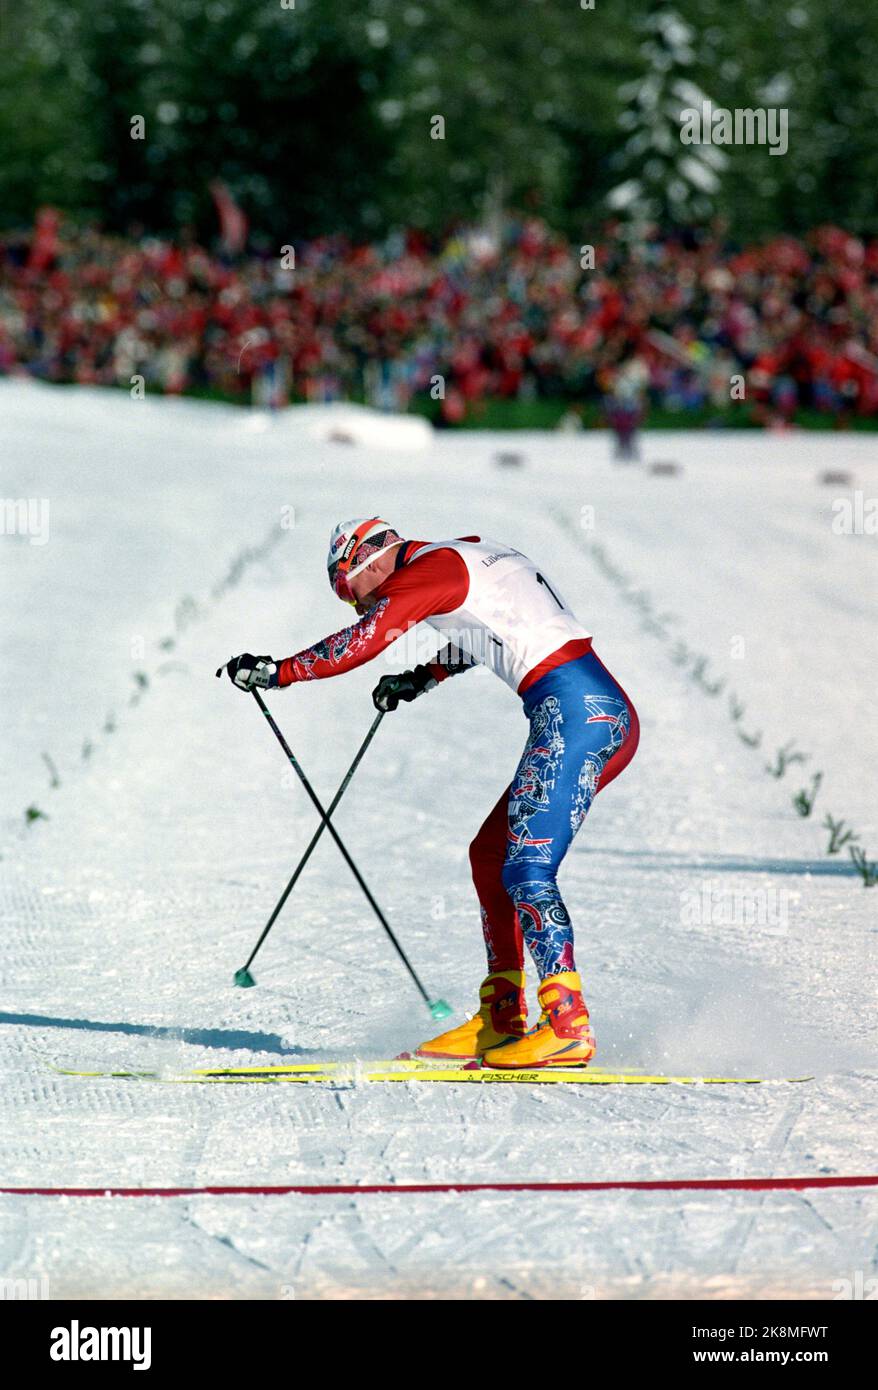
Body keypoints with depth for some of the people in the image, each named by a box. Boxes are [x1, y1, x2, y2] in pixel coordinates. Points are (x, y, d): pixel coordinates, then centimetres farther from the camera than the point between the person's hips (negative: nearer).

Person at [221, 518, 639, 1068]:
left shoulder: (428, 567, -4)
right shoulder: (471, 554, 23)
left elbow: (363, 642, -9)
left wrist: (277, 671, -1)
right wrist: (423, 678, 49)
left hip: (577, 712, -10)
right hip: (608, 714, 10)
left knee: (527, 871, -15)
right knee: (490, 853, 14)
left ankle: (569, 1025, -22)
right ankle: (500, 1021, 13)